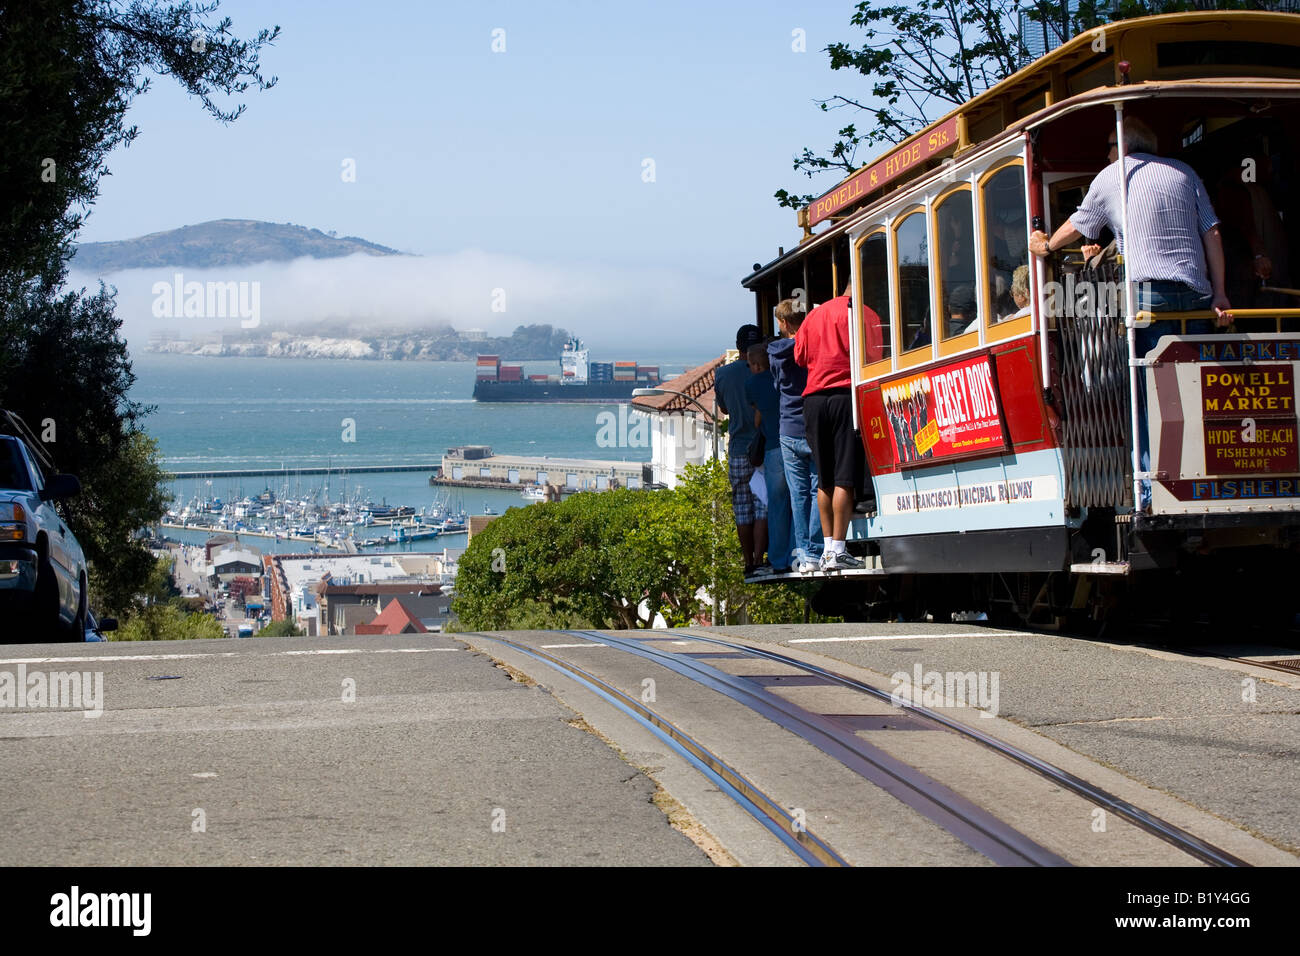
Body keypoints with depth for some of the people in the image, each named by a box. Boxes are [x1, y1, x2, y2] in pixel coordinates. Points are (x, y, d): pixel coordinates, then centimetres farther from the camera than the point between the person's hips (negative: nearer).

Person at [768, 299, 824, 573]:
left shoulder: (776, 353, 2)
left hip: (789, 433, 3)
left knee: (798, 494, 8)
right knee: (818, 491, 1)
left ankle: (802, 552, 5)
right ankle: (814, 554, -4)